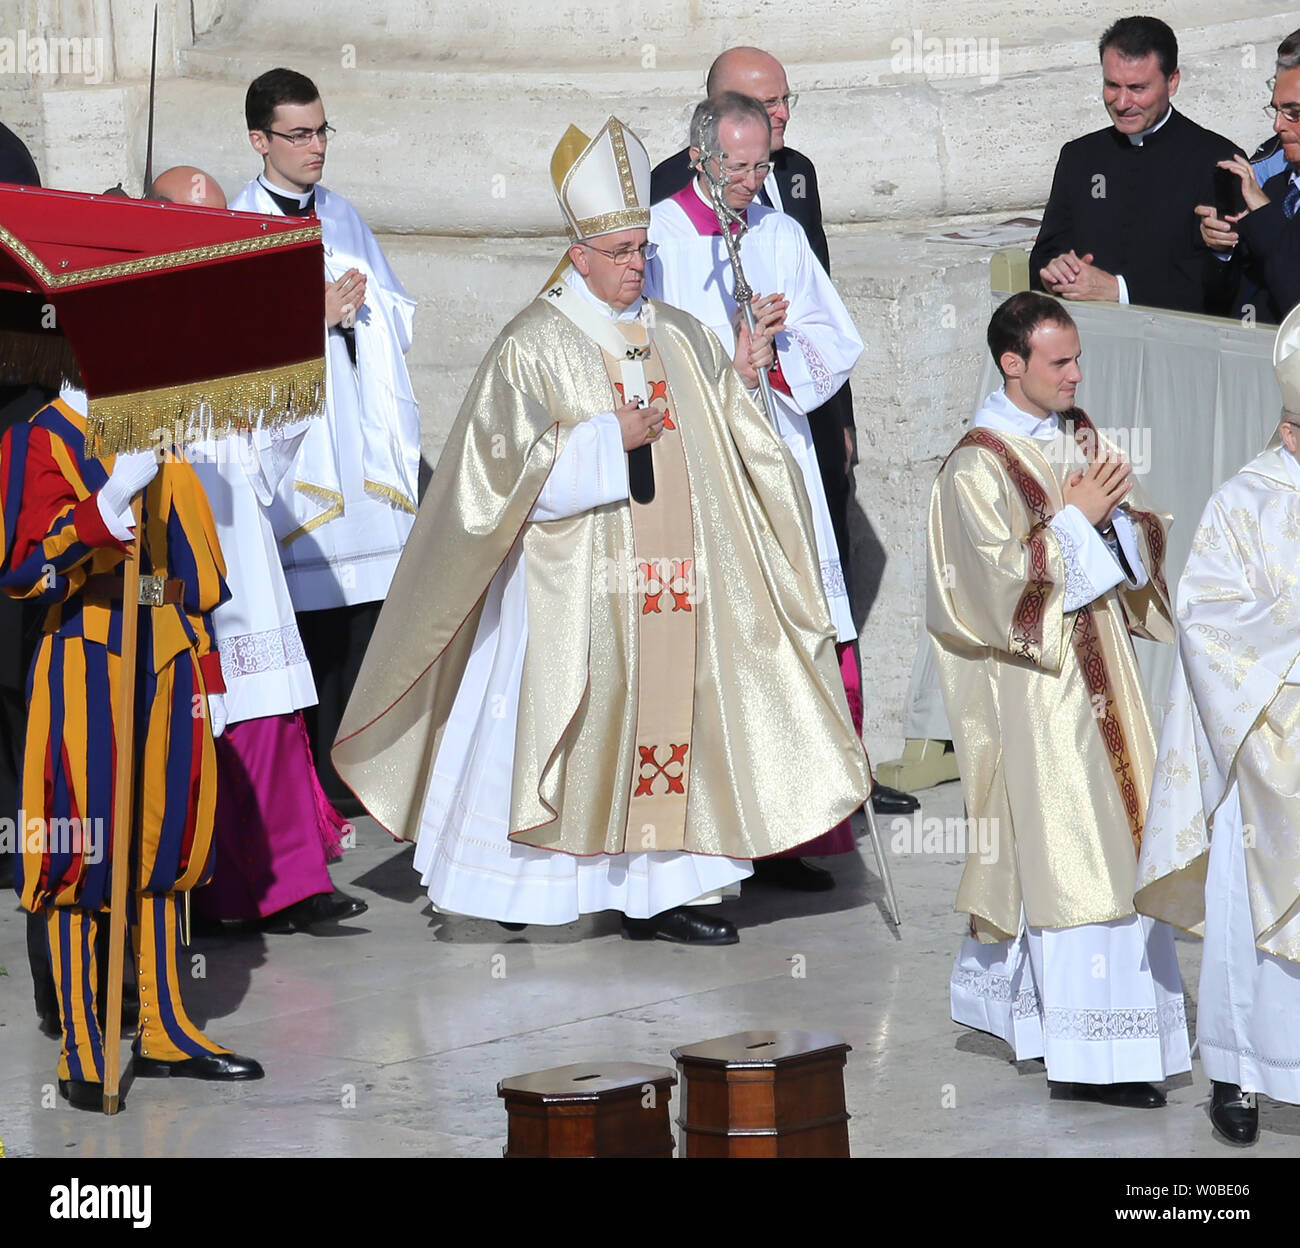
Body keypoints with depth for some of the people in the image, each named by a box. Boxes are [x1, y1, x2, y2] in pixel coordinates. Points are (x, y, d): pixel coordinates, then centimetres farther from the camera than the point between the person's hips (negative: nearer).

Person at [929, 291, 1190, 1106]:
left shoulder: (1084, 440, 9)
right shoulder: (978, 468, -12)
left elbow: (1140, 538, 13)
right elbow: (1003, 581, -17)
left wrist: (1116, 512, -8)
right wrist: (1076, 518, -14)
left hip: (1098, 664, 8)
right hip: (1035, 680, -7)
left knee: (1122, 832, 8)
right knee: (1069, 849, -8)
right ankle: (1092, 1050, -6)